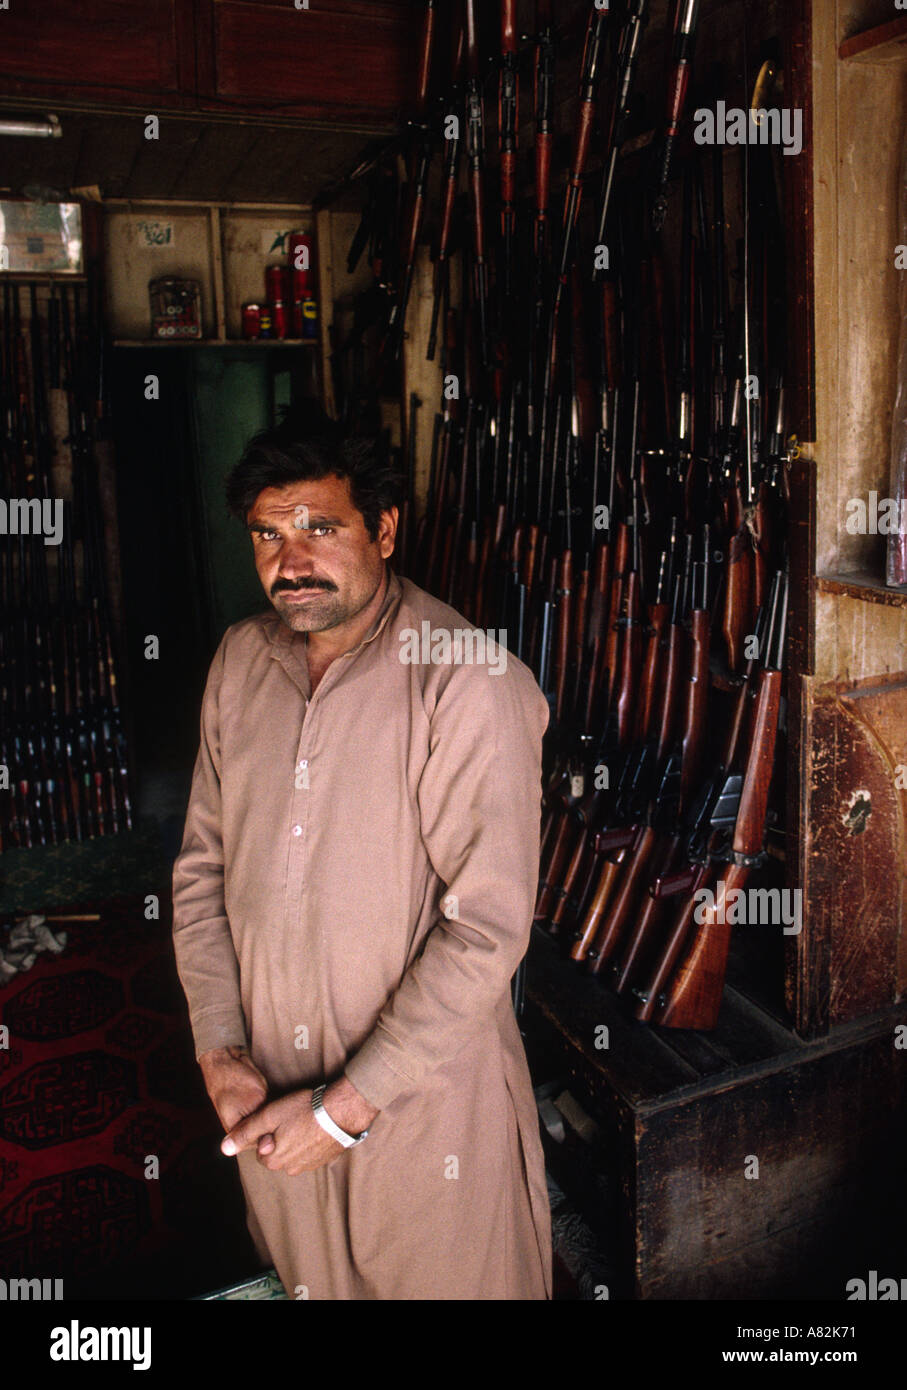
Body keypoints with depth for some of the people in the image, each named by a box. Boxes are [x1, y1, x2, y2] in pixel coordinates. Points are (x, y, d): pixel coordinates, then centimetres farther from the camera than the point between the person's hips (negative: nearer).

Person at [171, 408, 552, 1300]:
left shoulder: (470, 684, -21)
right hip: (271, 1092, 5)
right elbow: (202, 865, 4)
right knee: (305, 1278, 26)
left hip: (426, 1093, -5)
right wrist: (218, 1050, -3)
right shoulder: (240, 662, -1)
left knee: (446, 1277, 18)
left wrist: (346, 1107, -18)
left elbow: (486, 929, -22)